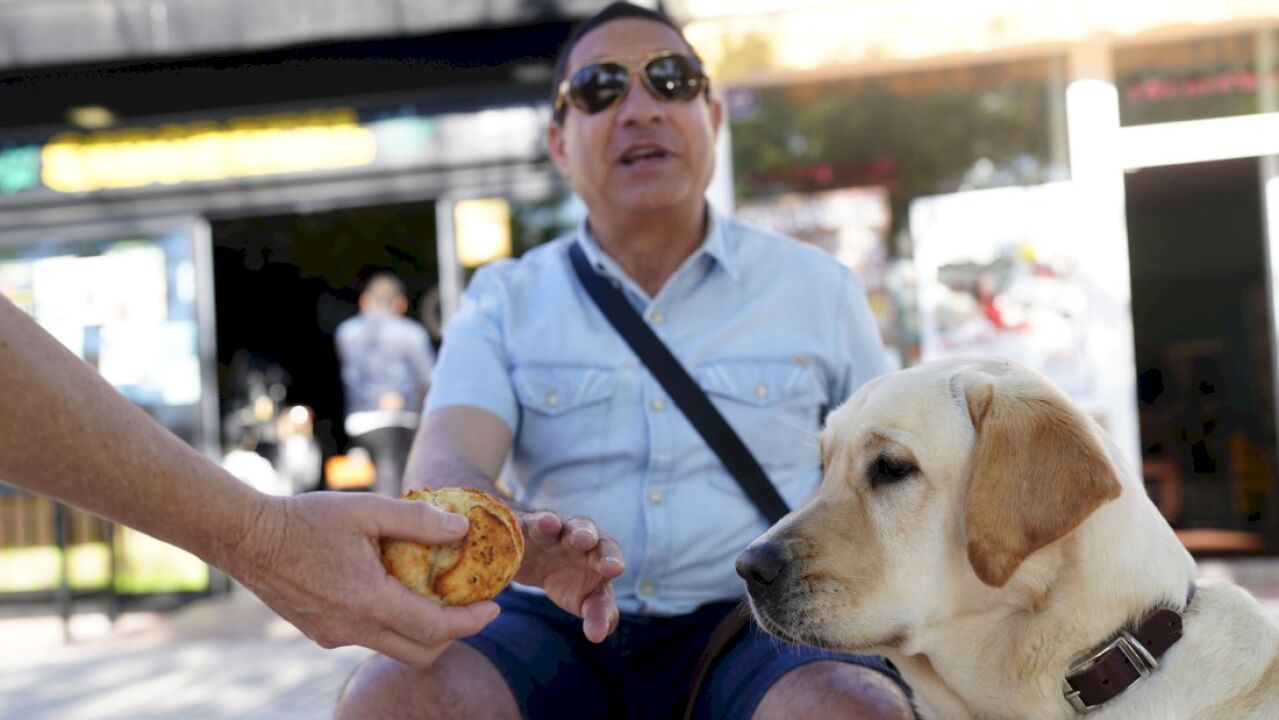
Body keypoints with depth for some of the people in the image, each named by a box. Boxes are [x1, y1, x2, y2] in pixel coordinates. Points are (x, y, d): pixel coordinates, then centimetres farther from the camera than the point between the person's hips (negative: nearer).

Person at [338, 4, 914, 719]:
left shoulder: (819, 288, 10)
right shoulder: (506, 300, 9)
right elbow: (445, 469, -8)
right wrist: (517, 533, -32)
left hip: (756, 620, 0)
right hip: (553, 626, 1)